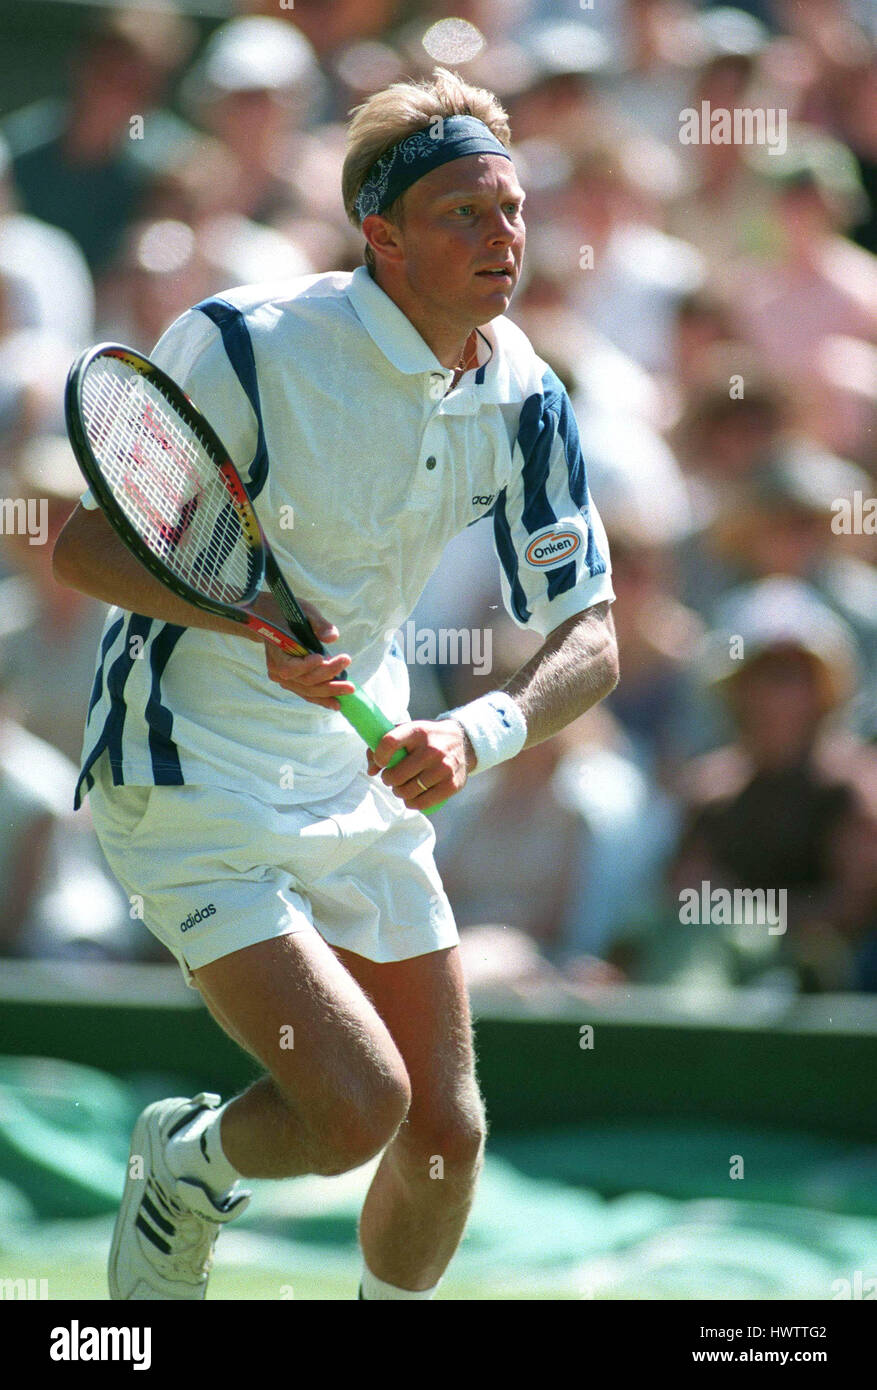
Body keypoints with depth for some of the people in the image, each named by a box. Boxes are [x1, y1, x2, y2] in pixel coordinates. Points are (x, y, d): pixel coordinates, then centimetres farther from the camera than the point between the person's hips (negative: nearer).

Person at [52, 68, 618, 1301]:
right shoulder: (242, 346, -22)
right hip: (191, 779, -6)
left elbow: (590, 641, -4)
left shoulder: (524, 401, -5)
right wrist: (254, 620, -34)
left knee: (445, 1133, 6)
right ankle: (189, 1169, 15)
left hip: (362, 778, 6)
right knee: (358, 1107, -18)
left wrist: (476, 734, -25)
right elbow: (82, 547, -16)